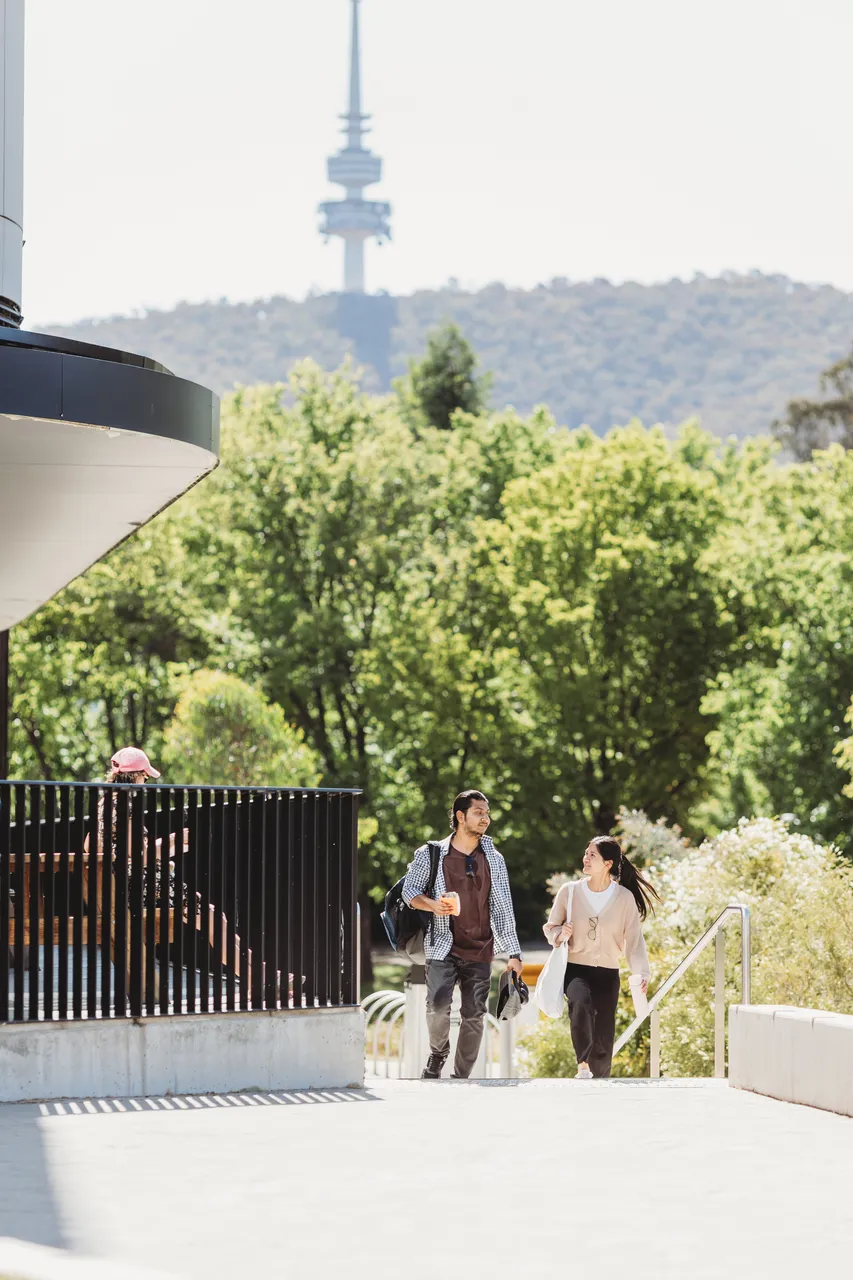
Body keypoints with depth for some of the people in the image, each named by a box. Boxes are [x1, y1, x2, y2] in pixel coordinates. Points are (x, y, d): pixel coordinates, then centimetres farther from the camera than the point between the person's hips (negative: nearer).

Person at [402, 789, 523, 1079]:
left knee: (474, 1016, 0)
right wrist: (433, 905, -15)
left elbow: (503, 908, 11)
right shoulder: (431, 855, 2)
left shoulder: (493, 859, 11)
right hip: (443, 947, -3)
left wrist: (513, 952, 5)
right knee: (438, 1006, -18)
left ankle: (461, 1077, 10)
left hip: (480, 950, 3)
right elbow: (409, 890, 6)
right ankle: (438, 1054, 10)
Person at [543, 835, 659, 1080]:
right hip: (575, 969, -1)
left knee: (603, 1040, 2)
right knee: (581, 1001, -35)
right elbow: (550, 927, 9)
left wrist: (641, 973, -19)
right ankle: (583, 1065, -29)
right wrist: (560, 934, -15)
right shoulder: (569, 891, -3)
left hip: (607, 974, 1)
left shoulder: (625, 898, -4)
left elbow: (634, 939, -5)